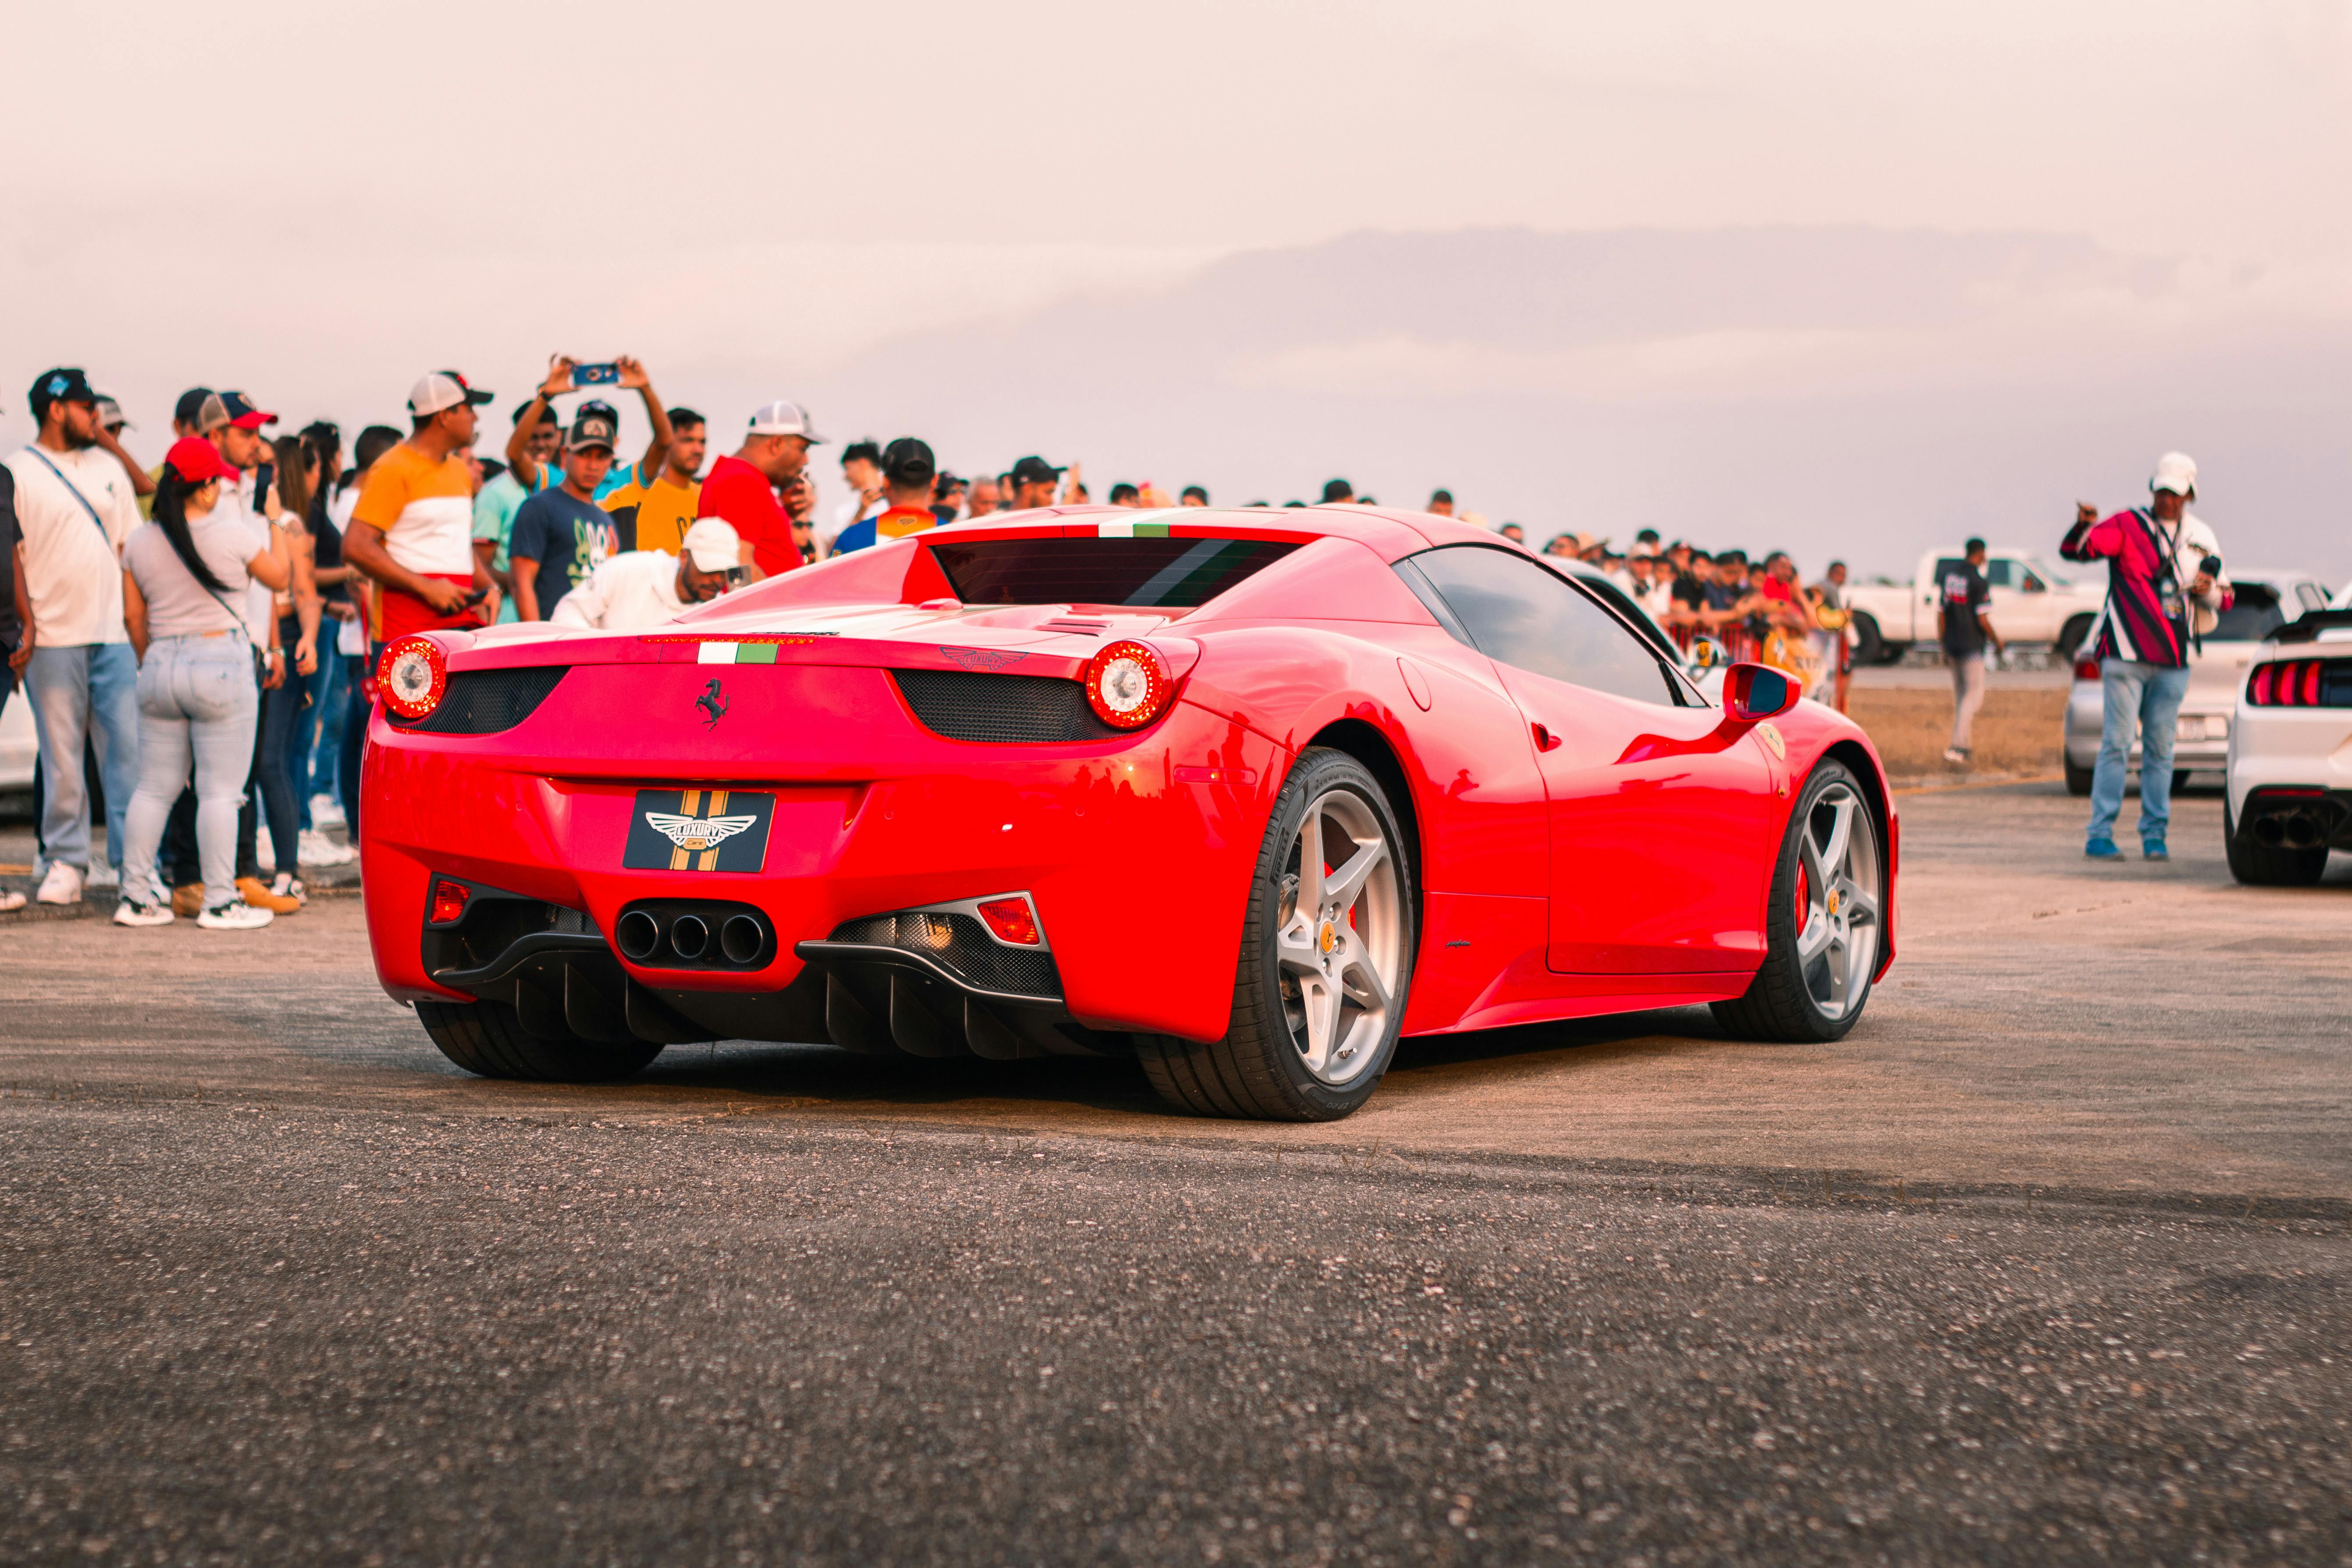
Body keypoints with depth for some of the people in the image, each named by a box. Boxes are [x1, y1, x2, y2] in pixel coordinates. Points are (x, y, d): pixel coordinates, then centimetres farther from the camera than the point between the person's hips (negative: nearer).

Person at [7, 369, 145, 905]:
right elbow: (11, 555, -3)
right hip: (53, 637, -4)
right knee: (62, 755, 1)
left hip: (115, 634, 4)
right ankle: (65, 862, 10)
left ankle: (130, 861, 3)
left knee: (129, 749, -1)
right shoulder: (17, 472, 0)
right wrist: (25, 622, -11)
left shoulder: (109, 467, 15)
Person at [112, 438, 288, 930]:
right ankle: (220, 902, -2)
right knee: (220, 791, -2)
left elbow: (133, 616, 10)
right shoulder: (231, 533, -9)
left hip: (161, 668, 5)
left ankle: (135, 896, 12)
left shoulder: (140, 542, 5)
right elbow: (280, 577, 5)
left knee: (154, 787, 11)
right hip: (221, 664, -5)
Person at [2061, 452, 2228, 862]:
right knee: (2117, 743, -7)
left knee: (2160, 749, 6)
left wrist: (2209, 590, -3)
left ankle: (2155, 836, 11)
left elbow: (2224, 598, 20)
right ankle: (2100, 835, -6)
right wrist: (2084, 526, -37)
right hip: (2126, 655, -4)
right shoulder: (2127, 526, -1)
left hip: (2173, 662, 4)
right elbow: (2075, 550, -15)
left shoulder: (2201, 538, 13)